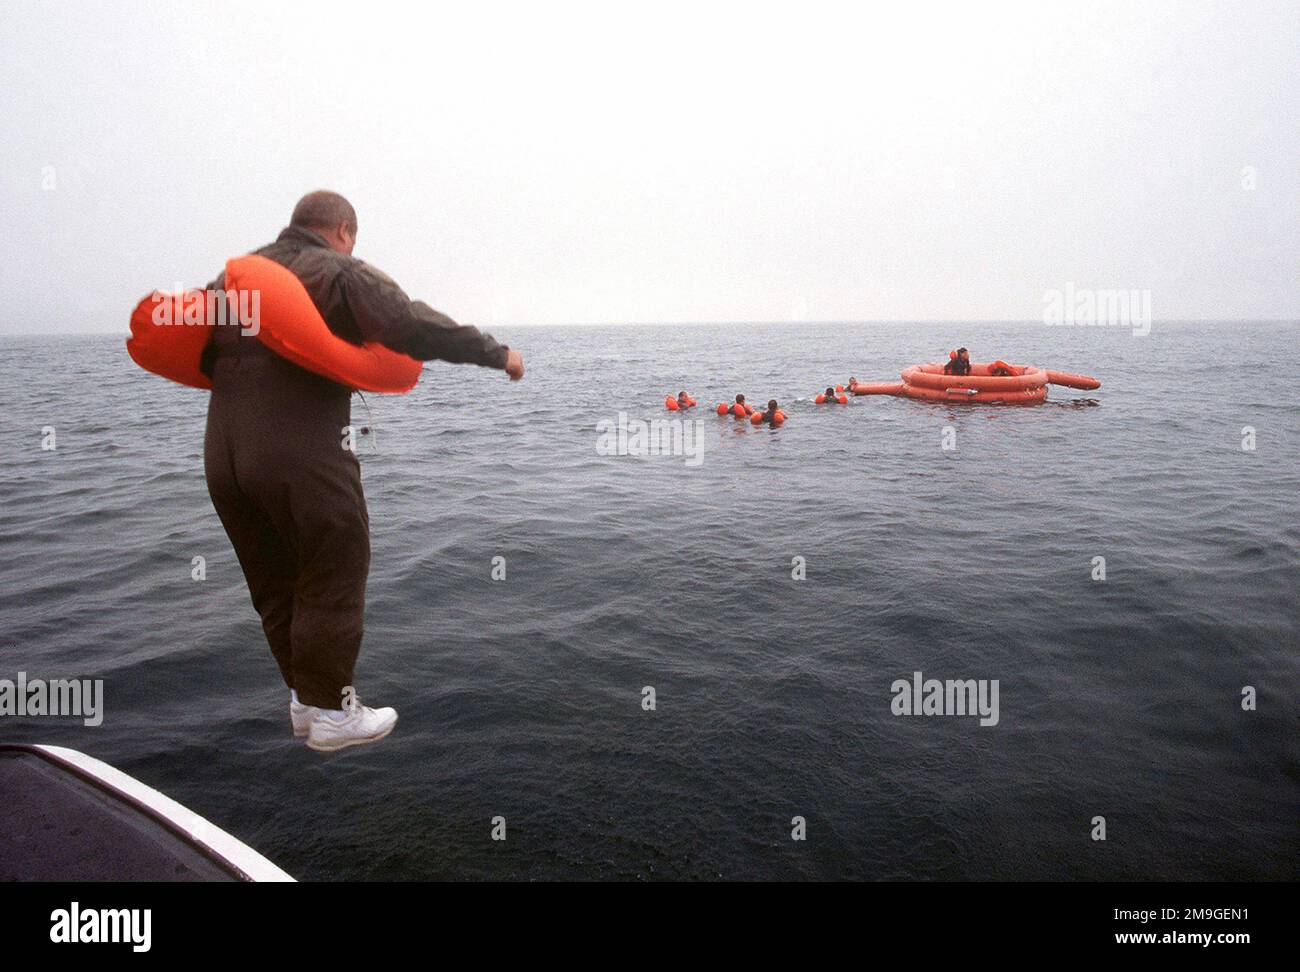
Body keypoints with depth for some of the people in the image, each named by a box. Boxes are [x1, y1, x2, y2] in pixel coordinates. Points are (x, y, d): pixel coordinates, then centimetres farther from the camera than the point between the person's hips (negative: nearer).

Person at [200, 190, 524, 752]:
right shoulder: (340, 274, -3)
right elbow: (416, 327, -16)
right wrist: (496, 354, -9)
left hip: (223, 454, 7)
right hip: (303, 458, -7)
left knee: (276, 586, 18)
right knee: (333, 582, 6)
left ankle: (303, 701, 31)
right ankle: (330, 713, 16)